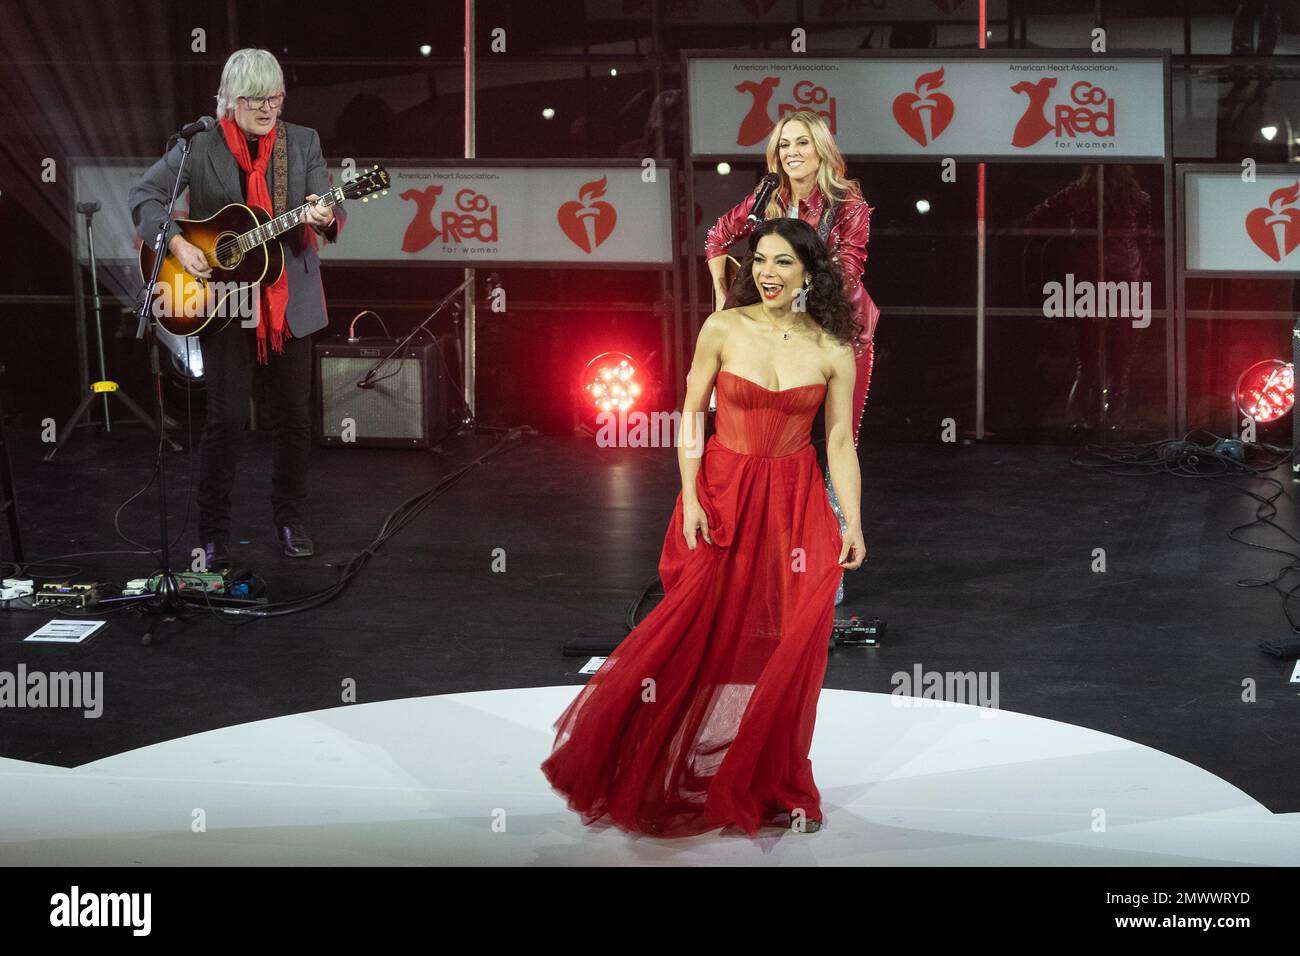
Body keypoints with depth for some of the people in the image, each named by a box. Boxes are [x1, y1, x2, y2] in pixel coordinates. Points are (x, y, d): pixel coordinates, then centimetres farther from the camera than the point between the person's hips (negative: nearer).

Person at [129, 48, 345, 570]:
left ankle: (289, 522, 22)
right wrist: (177, 244, -17)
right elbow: (144, 193, -4)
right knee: (226, 417, -4)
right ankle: (213, 535, 6)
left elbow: (331, 210, -3)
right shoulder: (200, 146, -3)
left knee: (293, 412, 7)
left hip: (290, 297, 2)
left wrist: (326, 218, -27)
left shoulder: (303, 142, 3)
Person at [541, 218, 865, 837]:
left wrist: (853, 525, -4)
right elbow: (691, 416, -1)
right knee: (703, 634, -2)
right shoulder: (723, 329, -5)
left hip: (794, 504, 1)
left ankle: (771, 787, 17)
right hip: (721, 492, -1)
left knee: (789, 646, 2)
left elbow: (840, 443, 1)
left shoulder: (833, 351, -3)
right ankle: (671, 781, 12)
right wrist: (690, 499, -9)